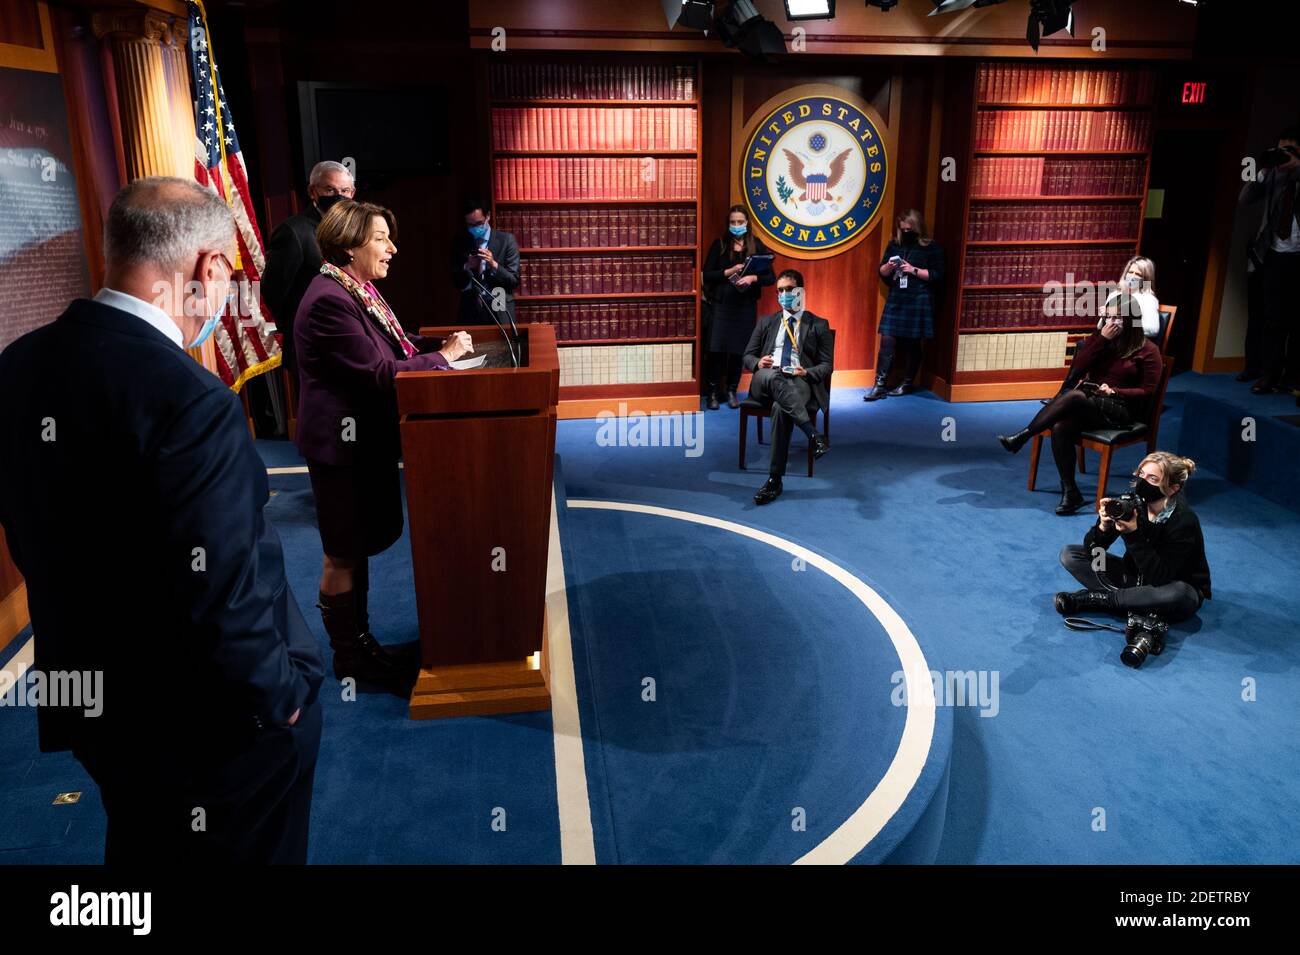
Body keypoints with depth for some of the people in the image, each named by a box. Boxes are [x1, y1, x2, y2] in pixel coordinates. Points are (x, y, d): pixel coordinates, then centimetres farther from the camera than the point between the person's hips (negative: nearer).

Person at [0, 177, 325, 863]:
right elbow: (219, 603, -30)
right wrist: (280, 695, -12)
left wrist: (95, 647, 18)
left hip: (87, 697, 7)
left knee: (141, 845, 29)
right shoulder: (191, 402, -30)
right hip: (203, 727, -7)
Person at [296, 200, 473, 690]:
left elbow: (394, 345, 15)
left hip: (366, 440, 10)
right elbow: (378, 373, -24)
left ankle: (357, 638, 34)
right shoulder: (330, 300, -22)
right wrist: (443, 357, -15)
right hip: (342, 445, -10)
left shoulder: (358, 289, 10)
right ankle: (349, 654, 21)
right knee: (344, 555, 5)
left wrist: (441, 343, -1)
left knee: (361, 543, 19)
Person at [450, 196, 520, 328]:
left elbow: (514, 280, -4)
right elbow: (455, 283, 5)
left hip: (500, 313, -1)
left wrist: (494, 264, -19)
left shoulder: (506, 240, -1)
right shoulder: (459, 242, 6)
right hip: (470, 313, 2)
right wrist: (467, 267, -14)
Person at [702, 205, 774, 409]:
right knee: (716, 348, -9)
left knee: (738, 350, 2)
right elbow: (707, 275, 0)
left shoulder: (757, 246, 4)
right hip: (721, 303, -1)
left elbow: (771, 277, 3)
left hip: (746, 305, 1)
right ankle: (713, 392, 3)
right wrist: (730, 271, -13)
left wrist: (753, 278, -16)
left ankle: (732, 391, 17)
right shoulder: (720, 244, 3)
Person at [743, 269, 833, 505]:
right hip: (765, 381, 2)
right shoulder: (766, 323, 26)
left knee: (781, 407, -38)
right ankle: (813, 434, -50)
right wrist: (758, 363, -6)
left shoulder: (818, 325, 18)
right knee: (773, 375, -39)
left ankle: (775, 479, -36)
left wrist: (807, 373, -13)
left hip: (800, 382, -2)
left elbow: (827, 365, 10)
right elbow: (747, 356, 20)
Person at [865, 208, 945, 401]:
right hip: (895, 300, 3)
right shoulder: (894, 244, 10)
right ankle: (879, 385, -5)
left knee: (911, 344, 4)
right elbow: (882, 273, 13)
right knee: (887, 341, -5)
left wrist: (914, 270, -14)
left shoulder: (931, 247, -2)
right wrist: (888, 266, -9)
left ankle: (907, 384, 16)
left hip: (918, 302, -3)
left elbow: (937, 276, -6)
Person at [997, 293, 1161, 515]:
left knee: (1074, 396, -36)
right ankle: (1069, 492, -28)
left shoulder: (1147, 350, 3)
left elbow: (1147, 392, 0)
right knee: (1060, 427, -32)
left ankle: (1022, 436, -29)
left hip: (1122, 408, -4)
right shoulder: (1098, 337, 16)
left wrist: (1114, 391, -13)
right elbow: (1079, 367, 2)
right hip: (1089, 400, 4)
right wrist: (1102, 339, -6)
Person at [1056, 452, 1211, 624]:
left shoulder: (1183, 521, -26)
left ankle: (1094, 599, -24)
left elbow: (1159, 578, -31)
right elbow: (1090, 550, -12)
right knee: (1069, 554, -7)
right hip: (1134, 575, 4)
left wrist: (1133, 534, -37)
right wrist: (1103, 527, -33)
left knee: (1181, 595, -41)